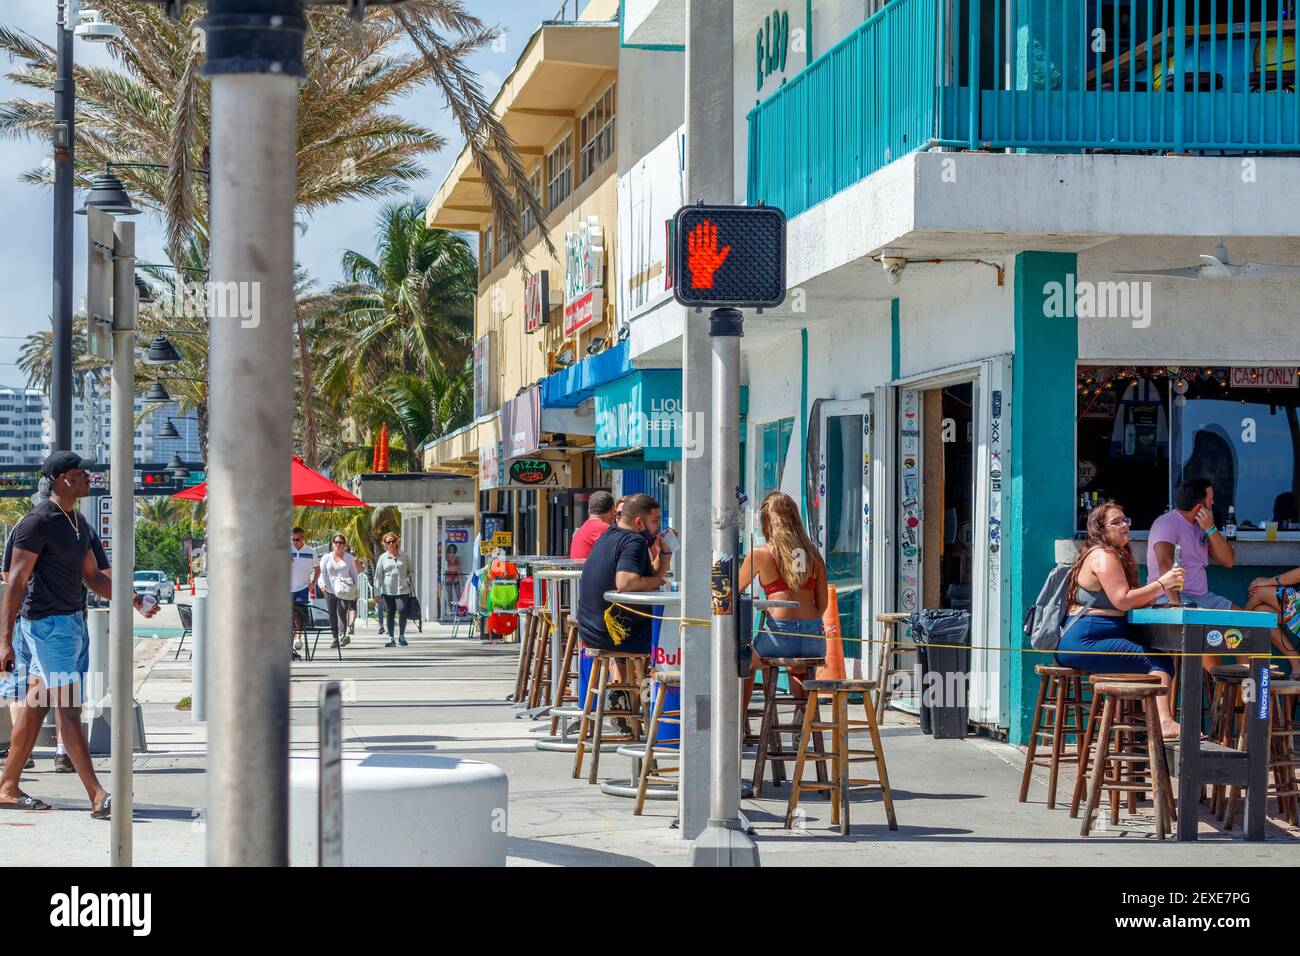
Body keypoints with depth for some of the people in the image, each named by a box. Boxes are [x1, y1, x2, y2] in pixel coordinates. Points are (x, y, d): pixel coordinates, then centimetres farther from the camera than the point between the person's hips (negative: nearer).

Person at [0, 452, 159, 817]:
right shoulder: (38, 522, -13)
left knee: (36, 706, 12)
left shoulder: (79, 522, 15)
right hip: (47, 624, -9)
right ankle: (98, 798, -17)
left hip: (73, 622, 9)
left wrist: (133, 600, 9)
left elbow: (92, 577, 23)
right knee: (69, 708, -12)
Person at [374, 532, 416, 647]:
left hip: (402, 589, -1)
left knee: (402, 610, -16)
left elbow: (411, 572, 13)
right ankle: (391, 638, 12)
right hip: (388, 590, 1)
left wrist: (413, 589, 9)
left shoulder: (405, 556, 8)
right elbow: (378, 575, 8)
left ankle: (401, 636, -2)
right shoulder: (383, 558, 7)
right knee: (389, 614, 3)